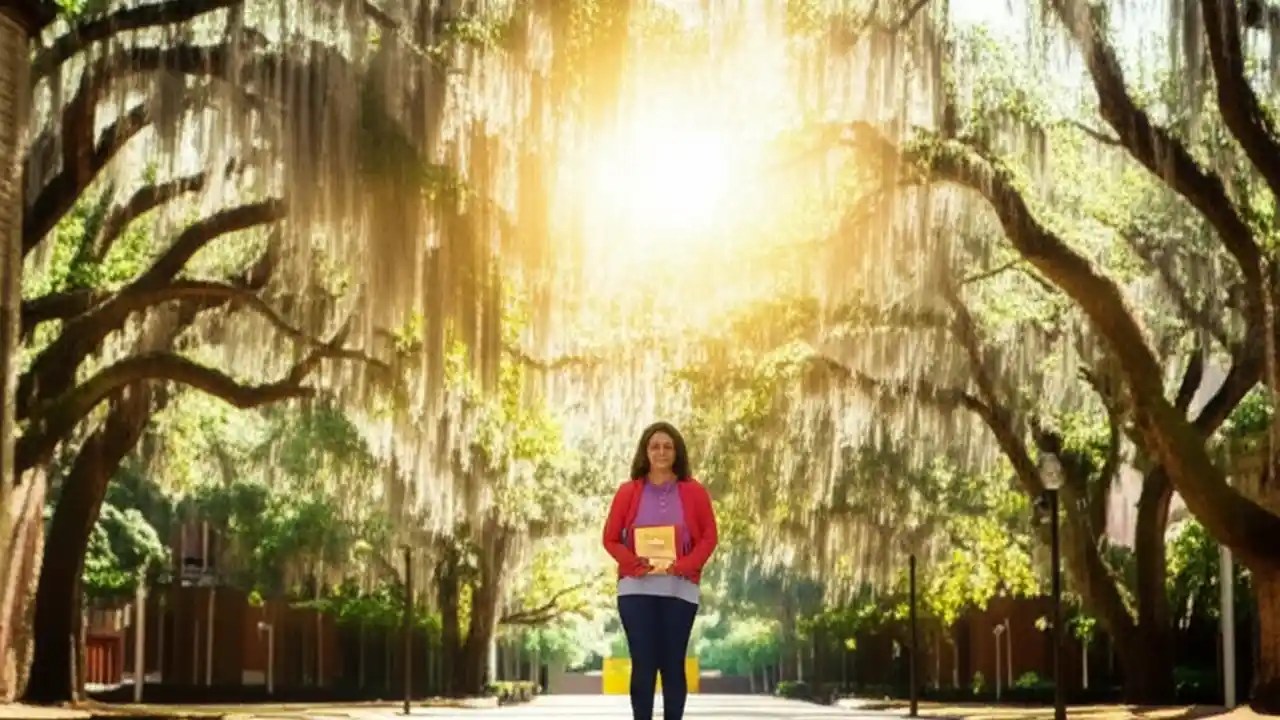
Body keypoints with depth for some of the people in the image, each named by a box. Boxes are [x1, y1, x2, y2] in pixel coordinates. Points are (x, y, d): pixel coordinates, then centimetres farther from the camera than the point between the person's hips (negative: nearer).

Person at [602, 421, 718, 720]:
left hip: (680, 589, 0)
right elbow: (611, 538, 5)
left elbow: (709, 537, 4)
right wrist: (636, 565, -12)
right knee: (643, 665, -2)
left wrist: (683, 566, -12)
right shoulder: (628, 492, 5)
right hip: (636, 589, 0)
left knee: (673, 664, 4)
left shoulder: (694, 492, 5)